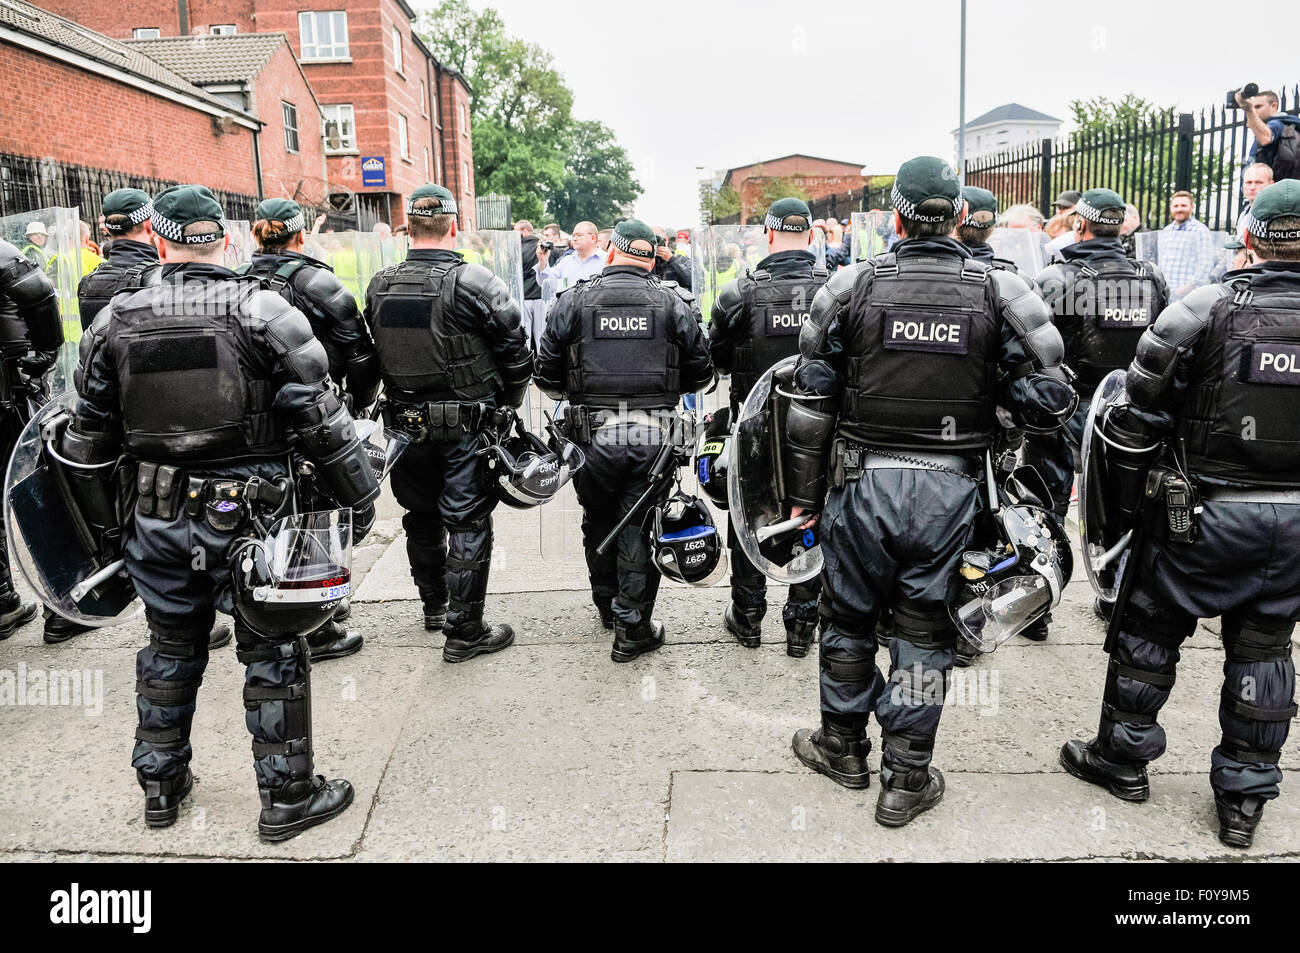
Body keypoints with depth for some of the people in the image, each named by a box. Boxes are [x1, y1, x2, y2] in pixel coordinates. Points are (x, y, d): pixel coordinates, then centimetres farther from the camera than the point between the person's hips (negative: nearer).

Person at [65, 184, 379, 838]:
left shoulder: (115, 322, 2)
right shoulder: (262, 311, -10)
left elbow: (88, 439, 8)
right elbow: (318, 418, -12)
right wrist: (359, 497, -2)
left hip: (157, 518, 4)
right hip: (249, 516, -4)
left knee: (170, 650, 20)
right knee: (272, 654, 8)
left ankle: (160, 785, 36)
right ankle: (287, 797, 18)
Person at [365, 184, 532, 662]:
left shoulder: (379, 286, 1)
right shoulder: (474, 282, -15)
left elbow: (370, 357, 9)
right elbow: (516, 353, -10)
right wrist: (505, 407, 6)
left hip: (406, 423, 5)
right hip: (467, 425, -5)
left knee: (422, 517, 20)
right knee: (468, 523, 2)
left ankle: (434, 606, 37)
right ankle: (464, 630, 8)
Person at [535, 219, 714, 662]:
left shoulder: (573, 302, -1)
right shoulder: (674, 304, 0)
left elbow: (547, 375, 1)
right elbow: (700, 373, 4)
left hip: (593, 437, 1)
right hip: (654, 438, 0)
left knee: (598, 521, 19)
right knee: (640, 527, 8)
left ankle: (607, 605, 37)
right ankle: (632, 626, 13)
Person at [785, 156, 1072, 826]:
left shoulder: (852, 286, -4)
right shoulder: (999, 293, -4)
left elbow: (811, 401, -2)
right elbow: (1048, 402, -6)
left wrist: (803, 494, 7)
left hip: (863, 481, 0)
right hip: (950, 491, 1)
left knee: (849, 618, 17)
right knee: (923, 631, 12)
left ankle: (842, 747, 35)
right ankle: (906, 780, 22)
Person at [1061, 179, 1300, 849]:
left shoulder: (1210, 308, -11)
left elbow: (1143, 405, -10)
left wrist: (1130, 488, 3)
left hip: (1215, 509, -4)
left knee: (1150, 629, 13)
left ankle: (1123, 757, 27)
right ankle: (1245, 795, 24)